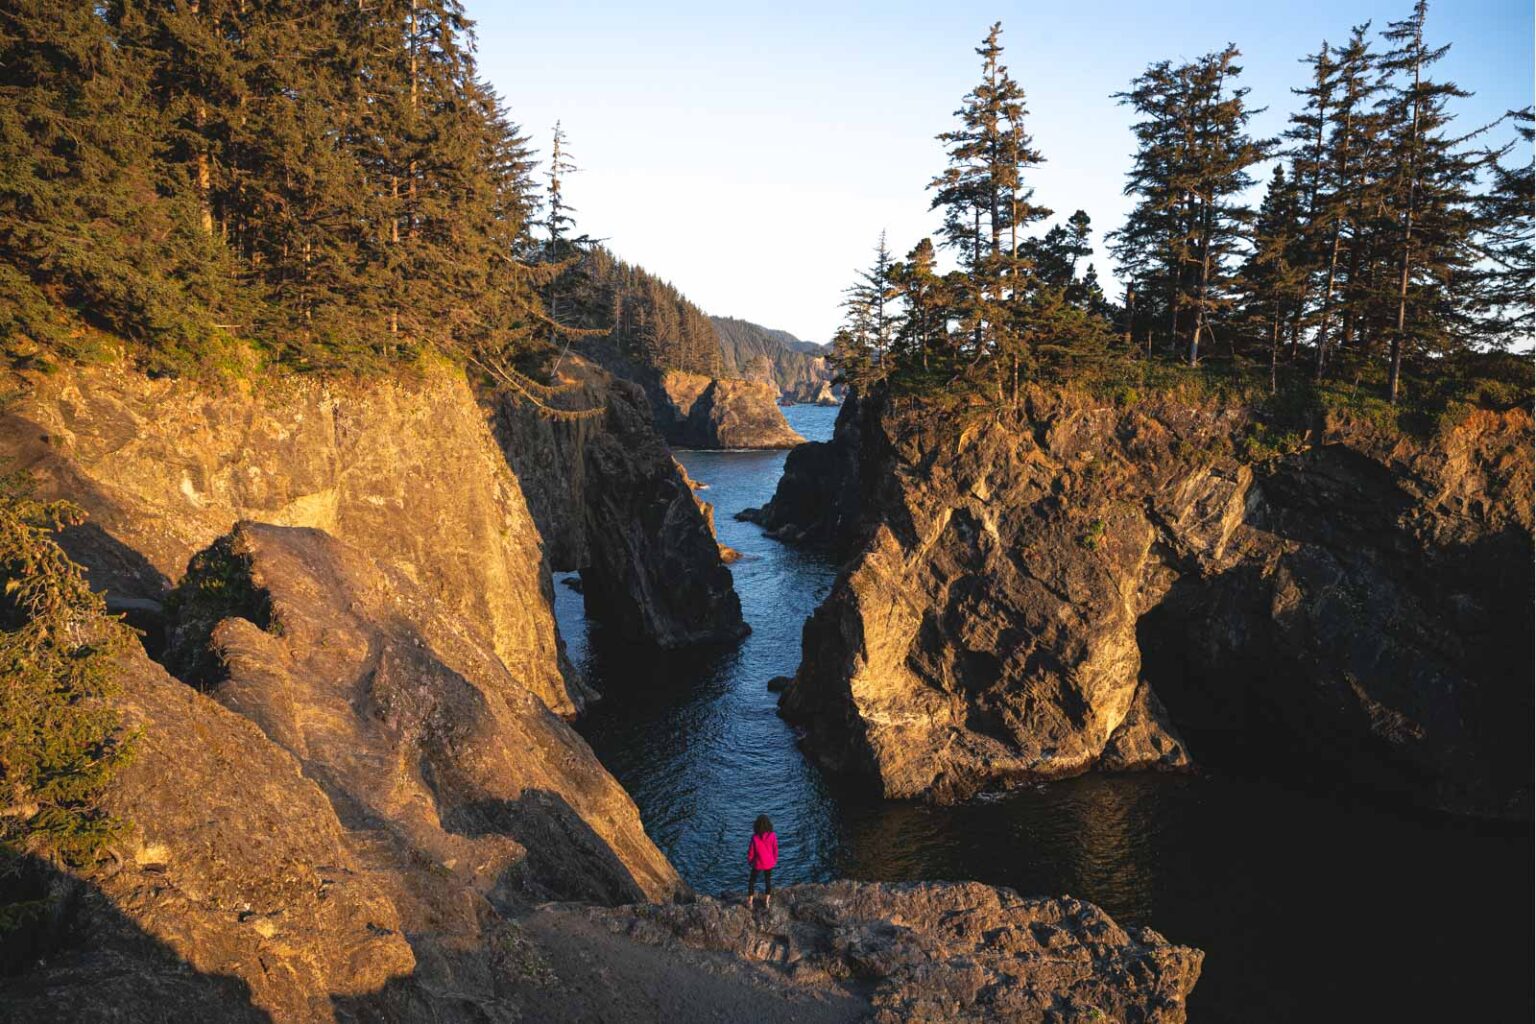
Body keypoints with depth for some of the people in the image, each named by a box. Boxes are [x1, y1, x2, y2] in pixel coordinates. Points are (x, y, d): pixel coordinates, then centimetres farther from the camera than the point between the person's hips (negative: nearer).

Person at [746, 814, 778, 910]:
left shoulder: (754, 837, -26)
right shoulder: (772, 836, -23)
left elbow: (750, 851, -14)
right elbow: (775, 850, -10)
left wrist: (749, 861, 6)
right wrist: (775, 860, 10)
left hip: (758, 863, -2)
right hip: (769, 863, 2)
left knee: (752, 881, 22)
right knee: (768, 881, 24)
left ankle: (750, 901, 32)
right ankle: (767, 902, 35)